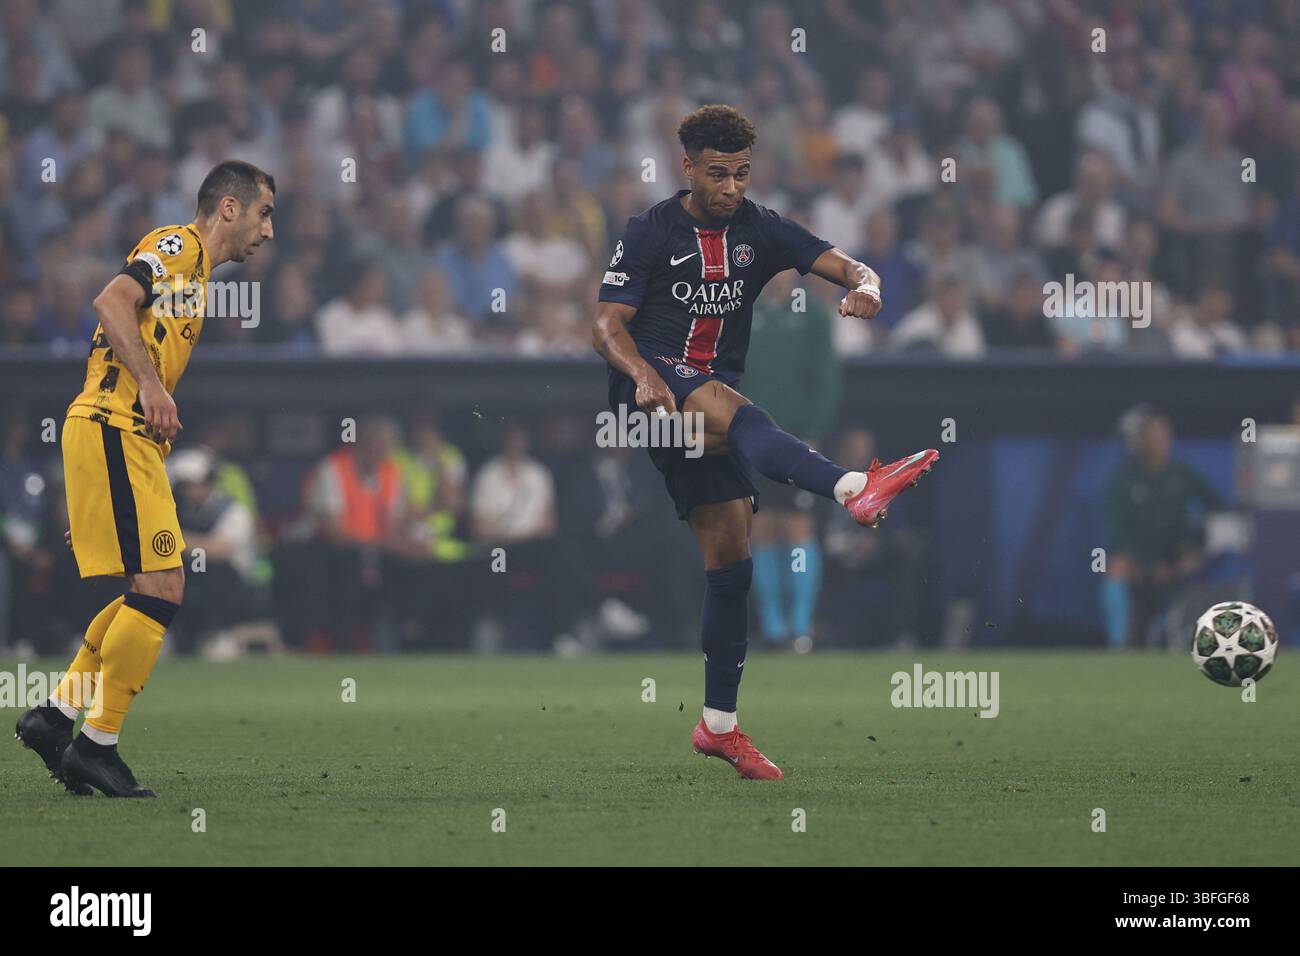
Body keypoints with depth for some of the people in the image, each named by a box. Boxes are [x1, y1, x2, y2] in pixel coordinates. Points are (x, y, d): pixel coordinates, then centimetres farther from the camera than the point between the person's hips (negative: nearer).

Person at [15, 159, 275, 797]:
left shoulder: (192, 269, 25)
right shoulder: (178, 246, -4)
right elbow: (112, 301, -21)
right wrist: (151, 385, -29)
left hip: (128, 437, 10)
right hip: (113, 430, -10)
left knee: (154, 592, 11)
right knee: (160, 590, -12)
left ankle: (56, 716, 12)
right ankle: (97, 744, -7)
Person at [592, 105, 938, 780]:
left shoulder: (759, 230, 8)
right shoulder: (651, 231, -2)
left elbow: (848, 267, 1)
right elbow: (606, 325, -7)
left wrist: (864, 286, -24)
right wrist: (643, 374, -28)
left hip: (710, 404, 5)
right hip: (650, 383, -5)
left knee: (731, 553, 0)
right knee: (729, 409, -37)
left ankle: (718, 724, 8)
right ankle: (854, 489, -62)